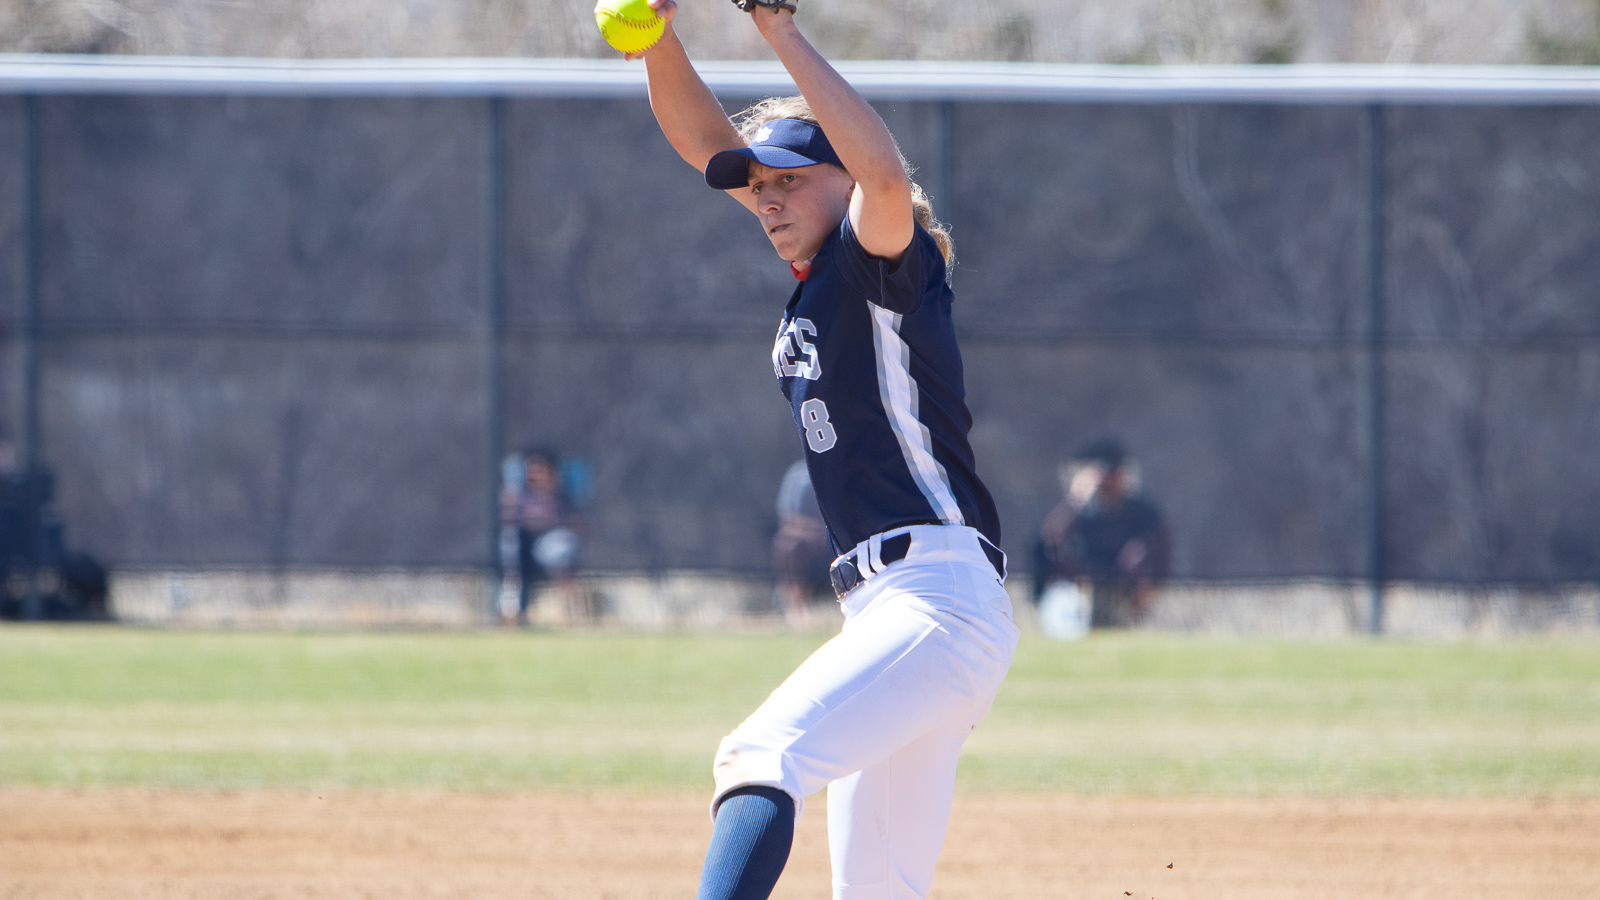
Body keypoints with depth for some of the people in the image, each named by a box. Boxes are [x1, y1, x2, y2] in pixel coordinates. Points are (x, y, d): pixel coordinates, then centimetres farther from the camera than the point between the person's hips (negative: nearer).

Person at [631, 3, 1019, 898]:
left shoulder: (889, 255, -4)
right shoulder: (820, 265, 19)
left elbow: (885, 172, -27)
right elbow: (707, 141, 17)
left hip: (944, 606, -10)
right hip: (883, 613, 10)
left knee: (763, 757, -28)